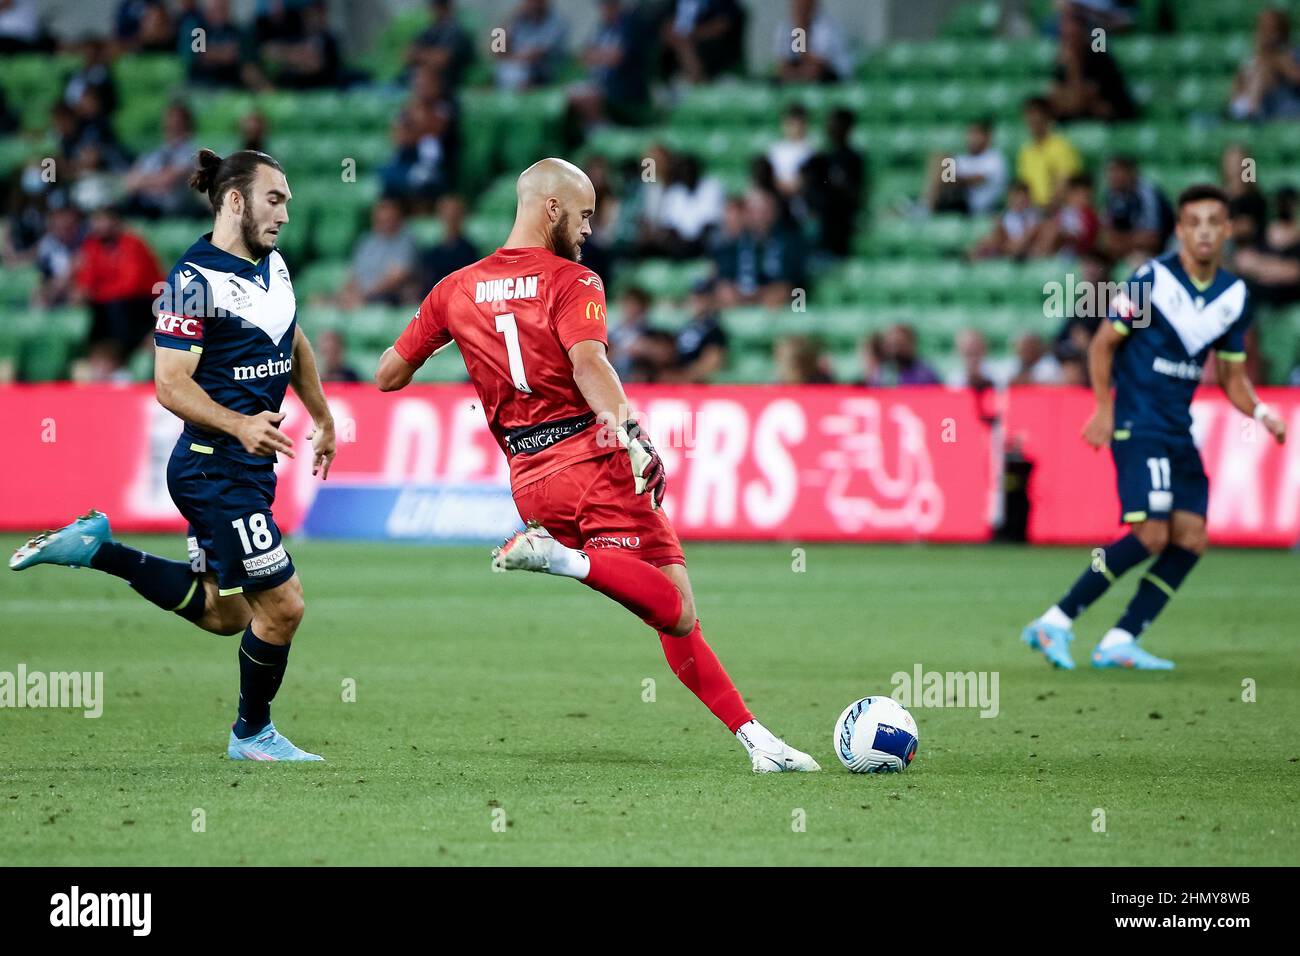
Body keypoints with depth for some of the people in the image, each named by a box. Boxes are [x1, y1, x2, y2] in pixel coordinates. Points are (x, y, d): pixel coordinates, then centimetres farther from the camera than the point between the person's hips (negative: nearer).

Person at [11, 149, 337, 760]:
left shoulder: (273, 264, 9)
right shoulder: (195, 280, -17)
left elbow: (293, 346, 27)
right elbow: (170, 385, -20)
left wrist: (323, 418, 31)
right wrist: (239, 425, -32)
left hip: (250, 468, 9)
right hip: (216, 470, -9)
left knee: (222, 612, 16)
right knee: (282, 605, -4)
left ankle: (94, 549, 22)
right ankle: (253, 733, 17)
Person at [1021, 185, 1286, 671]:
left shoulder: (1234, 295, 7)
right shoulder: (1152, 279, -11)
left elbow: (1232, 375, 14)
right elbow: (1103, 343, -3)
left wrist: (1260, 412, -4)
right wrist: (1104, 409, -10)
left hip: (1179, 430, 7)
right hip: (1138, 425, -7)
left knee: (1190, 539, -1)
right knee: (1151, 535, -18)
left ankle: (1119, 641, 3)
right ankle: (1056, 622, -11)